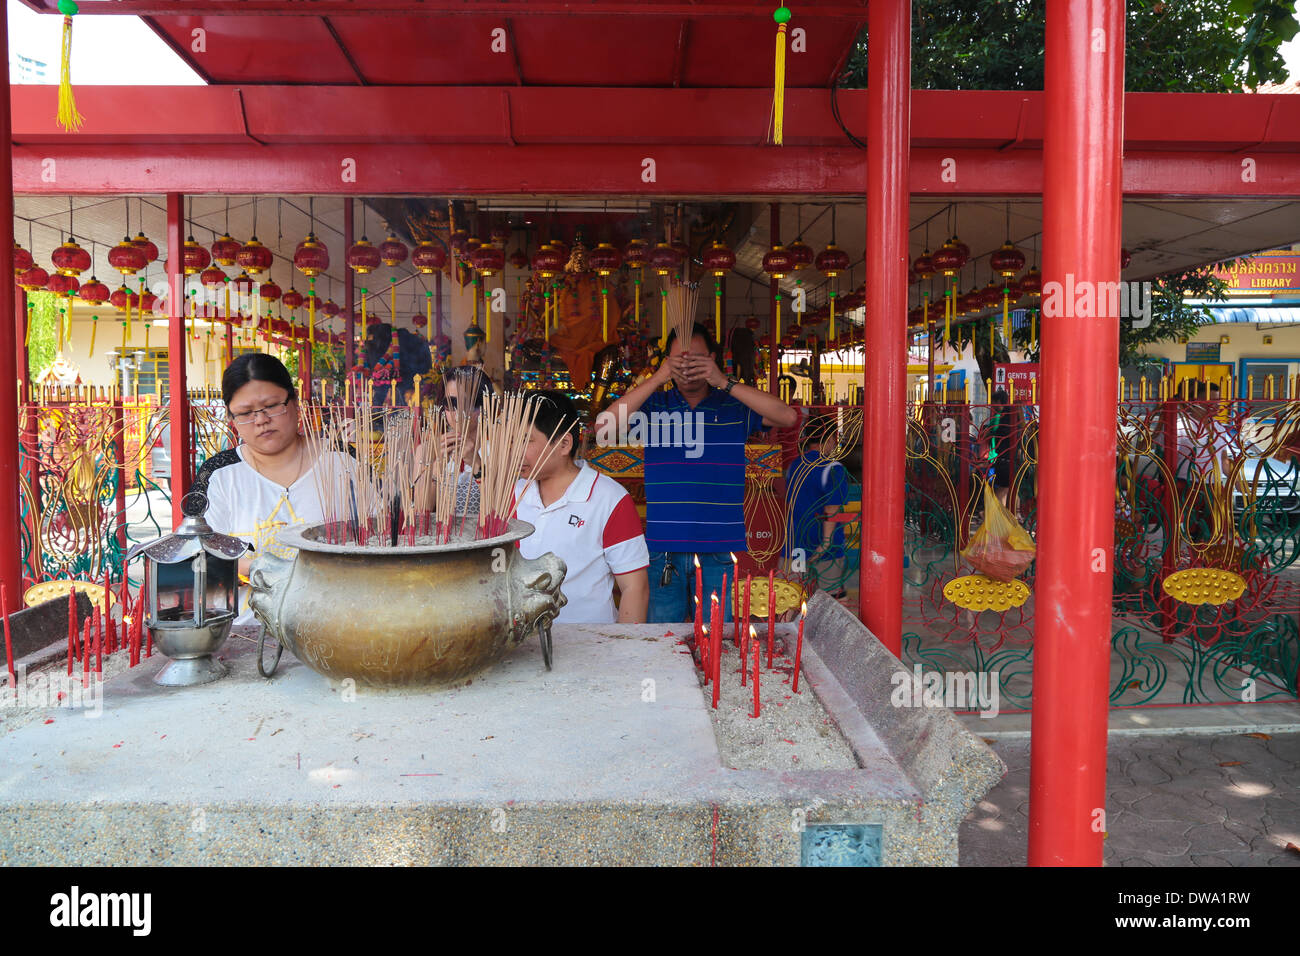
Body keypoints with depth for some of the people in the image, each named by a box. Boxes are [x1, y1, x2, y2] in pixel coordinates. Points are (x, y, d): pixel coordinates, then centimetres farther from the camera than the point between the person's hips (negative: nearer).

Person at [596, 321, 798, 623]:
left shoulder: (735, 407, 5)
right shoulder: (654, 406, 6)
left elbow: (788, 417, -10)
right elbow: (603, 426, -9)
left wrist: (724, 382, -15)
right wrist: (657, 378, -14)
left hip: (718, 552, 0)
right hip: (663, 549, 1)